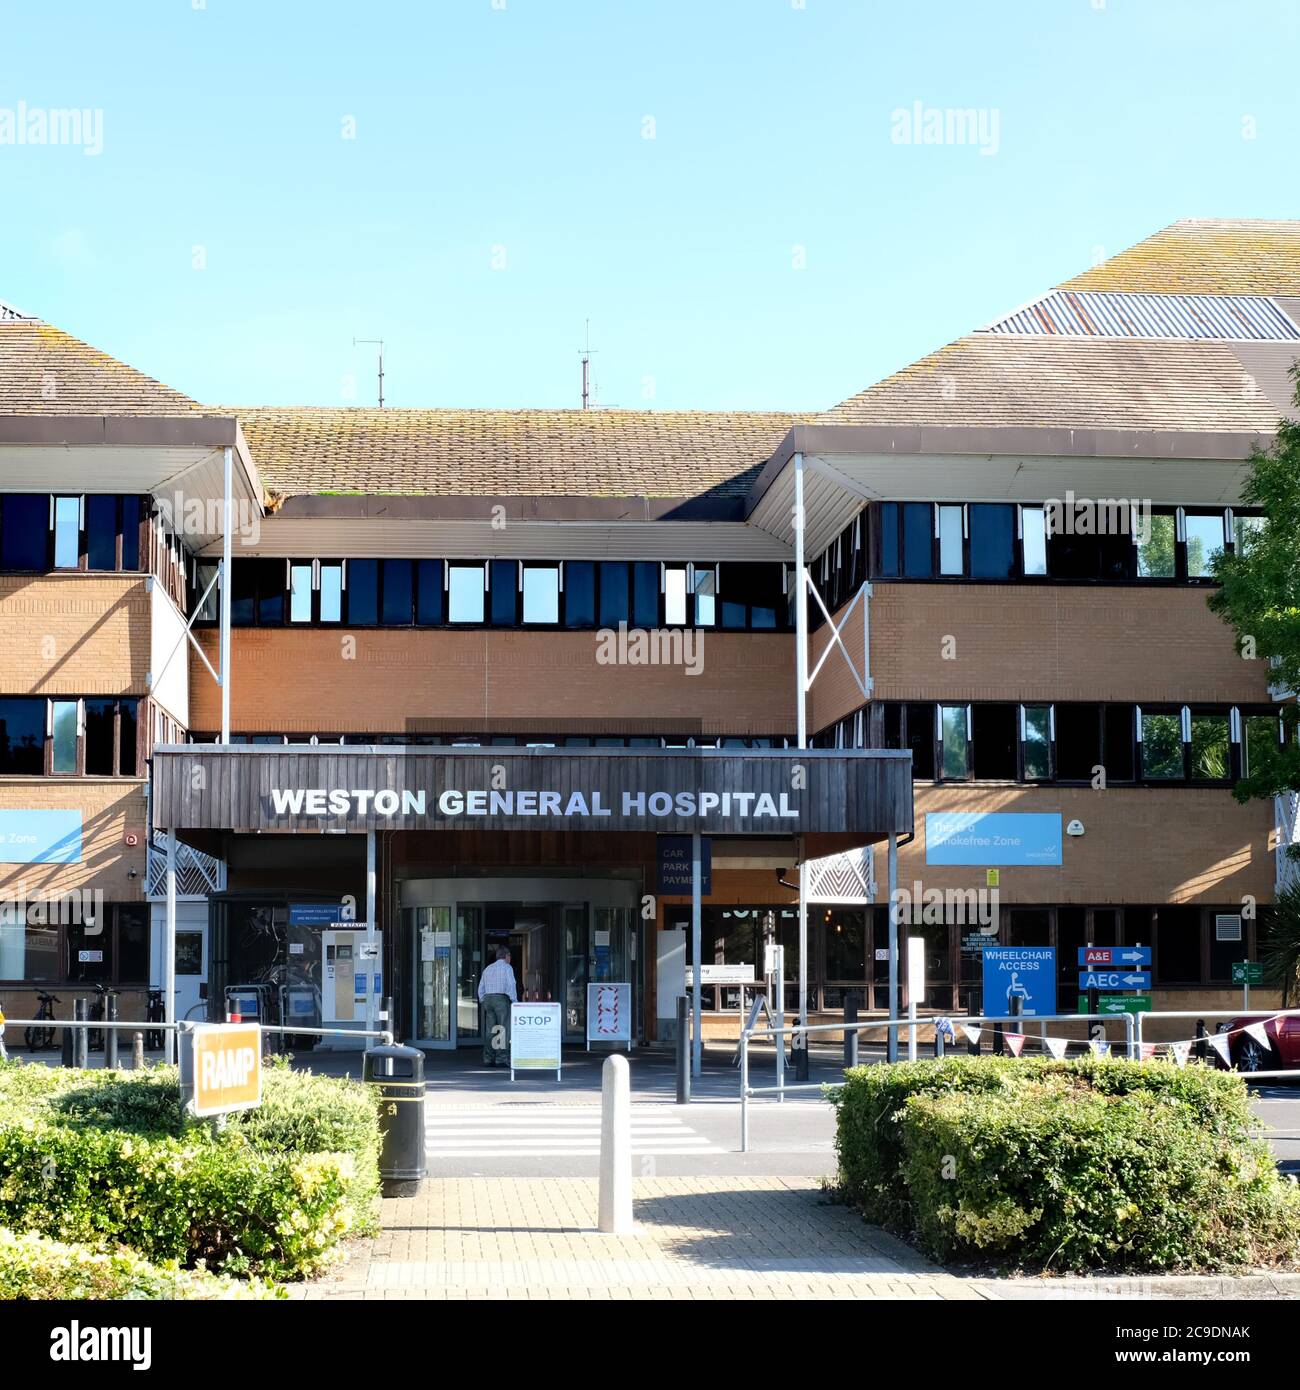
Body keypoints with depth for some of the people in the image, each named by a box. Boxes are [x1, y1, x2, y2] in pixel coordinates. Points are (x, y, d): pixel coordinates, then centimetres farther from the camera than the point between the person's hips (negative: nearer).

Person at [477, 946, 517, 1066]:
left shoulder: (488, 969, 18)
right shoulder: (507, 967, -1)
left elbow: (481, 989, 16)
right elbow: (511, 986, -12)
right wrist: (515, 1002, -10)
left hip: (487, 999, 6)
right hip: (502, 1000, -6)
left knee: (490, 1031, 5)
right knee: (504, 1030, -6)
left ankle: (488, 1059, 0)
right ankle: (502, 1059, -13)